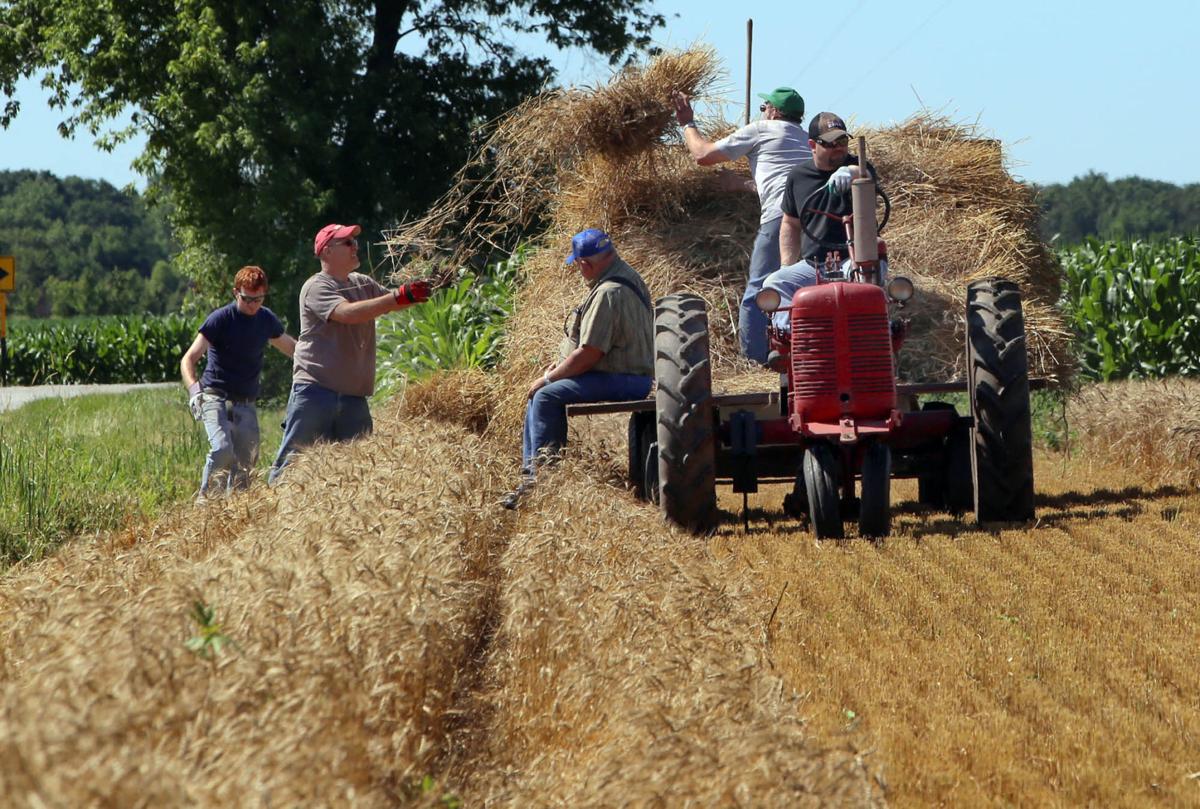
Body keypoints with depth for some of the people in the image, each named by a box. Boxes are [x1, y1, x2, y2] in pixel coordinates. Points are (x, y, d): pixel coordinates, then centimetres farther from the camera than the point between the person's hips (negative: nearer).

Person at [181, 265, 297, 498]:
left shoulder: (267, 319, 7)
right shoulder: (220, 319, -10)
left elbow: (292, 347, 27)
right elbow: (188, 359, -15)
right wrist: (193, 389, -33)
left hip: (246, 403, 5)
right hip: (216, 397, -5)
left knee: (246, 461, 2)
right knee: (222, 448, -26)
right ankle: (205, 501, -14)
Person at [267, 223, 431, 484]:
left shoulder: (363, 284, 16)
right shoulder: (316, 287, -9)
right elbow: (347, 313, -25)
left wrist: (420, 292, -13)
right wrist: (401, 296, -30)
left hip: (354, 396, 7)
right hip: (315, 393, -7)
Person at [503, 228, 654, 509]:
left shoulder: (608, 293, -21)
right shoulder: (626, 275, 13)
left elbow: (588, 354, -21)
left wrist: (549, 377, -9)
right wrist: (561, 365, 15)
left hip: (622, 380, -11)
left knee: (546, 396, -18)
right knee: (538, 395, 10)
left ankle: (541, 474, -11)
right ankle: (530, 475, 8)